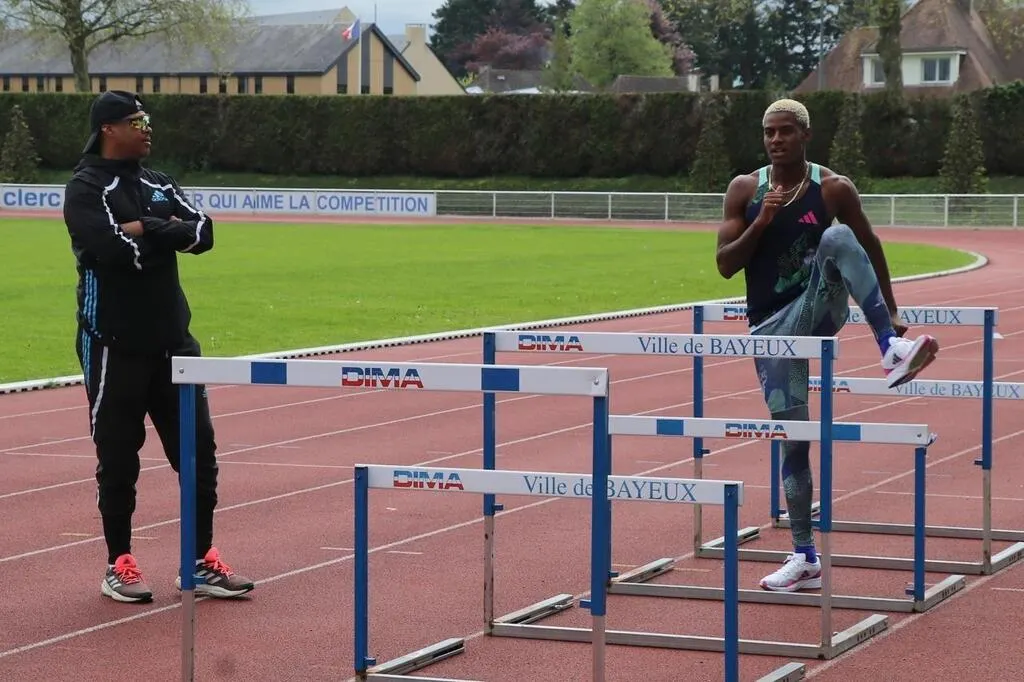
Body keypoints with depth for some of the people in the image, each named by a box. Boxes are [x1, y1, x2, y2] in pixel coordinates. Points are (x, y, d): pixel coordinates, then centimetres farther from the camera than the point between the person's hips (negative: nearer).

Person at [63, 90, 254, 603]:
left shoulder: (159, 185, 13)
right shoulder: (85, 189, -8)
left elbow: (202, 234, -1)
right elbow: (113, 248, -24)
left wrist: (145, 231, -15)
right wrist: (167, 234, -10)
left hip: (173, 339, 6)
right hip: (115, 344, -6)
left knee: (197, 447, 5)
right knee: (118, 457, 1)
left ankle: (201, 561, 13)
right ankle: (118, 564, 13)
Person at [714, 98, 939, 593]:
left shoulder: (834, 189, -2)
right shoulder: (744, 190, 2)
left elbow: (870, 246, 10)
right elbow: (725, 265, -2)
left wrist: (891, 312, 11)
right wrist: (761, 223, -16)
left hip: (820, 310, -2)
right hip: (771, 325, 2)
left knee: (838, 237, -32)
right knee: (792, 438, 0)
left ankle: (892, 350, -38)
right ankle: (805, 558, 9)